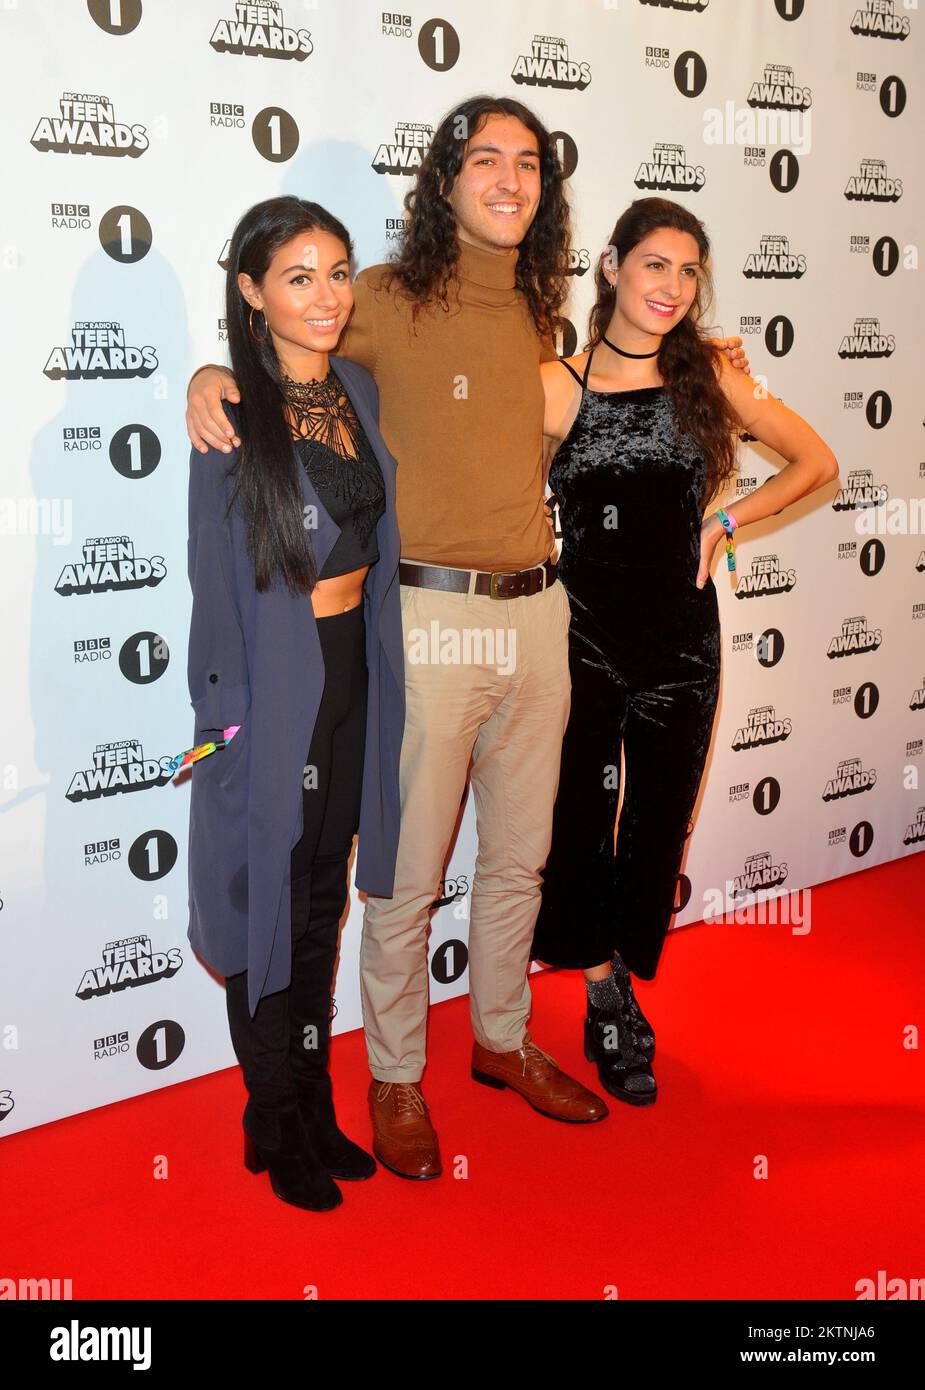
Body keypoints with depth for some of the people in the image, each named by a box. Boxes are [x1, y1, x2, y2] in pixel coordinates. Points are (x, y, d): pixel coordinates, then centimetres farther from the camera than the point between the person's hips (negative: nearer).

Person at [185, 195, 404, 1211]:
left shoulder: (356, 389, 7)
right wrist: (231, 711, -14)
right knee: (271, 901, 6)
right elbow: (215, 573, -12)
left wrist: (376, 668, 14)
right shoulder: (230, 411, -13)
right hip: (274, 682, -6)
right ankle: (276, 1129, 24)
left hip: (354, 674, 7)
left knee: (326, 899, 16)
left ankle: (316, 1102, 33)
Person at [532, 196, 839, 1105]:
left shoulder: (710, 378, 2)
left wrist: (725, 524, 3)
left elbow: (817, 462, 11)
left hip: (681, 636, 2)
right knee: (581, 818, 6)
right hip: (582, 630, -2)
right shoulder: (556, 387, -4)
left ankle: (621, 982, 31)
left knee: (657, 822, 11)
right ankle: (606, 992, 28)